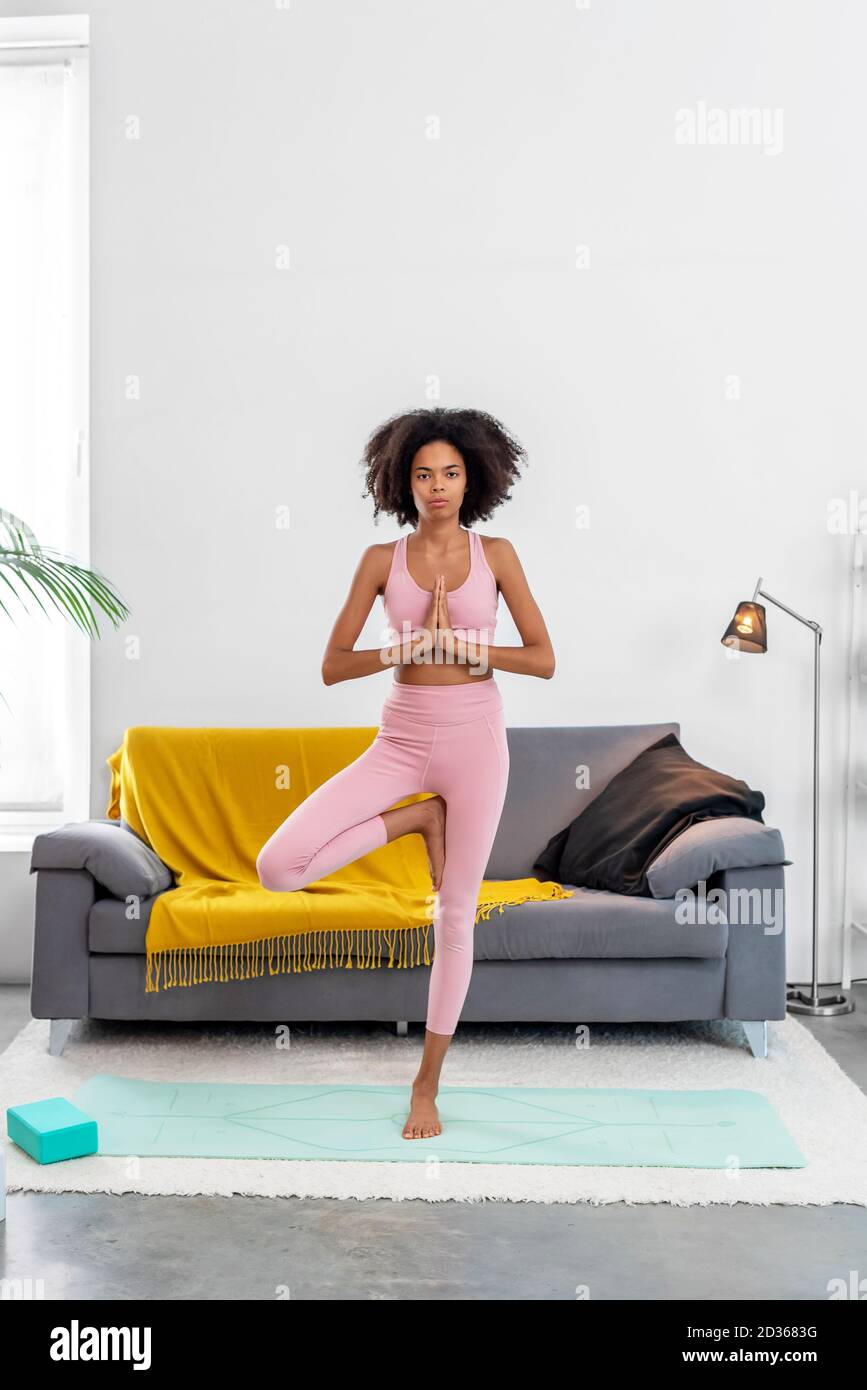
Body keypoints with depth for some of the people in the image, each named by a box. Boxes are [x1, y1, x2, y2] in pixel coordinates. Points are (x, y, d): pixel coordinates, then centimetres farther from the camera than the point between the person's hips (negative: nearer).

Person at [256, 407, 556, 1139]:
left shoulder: (497, 554, 0)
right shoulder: (381, 559, 0)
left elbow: (545, 661, -3)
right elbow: (332, 666, -3)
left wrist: (460, 643, -16)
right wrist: (409, 646, -19)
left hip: (476, 738, -1)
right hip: (401, 740, 1)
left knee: (455, 916, 5)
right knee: (277, 867, -15)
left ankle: (428, 1084, 22)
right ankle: (417, 818, 7)